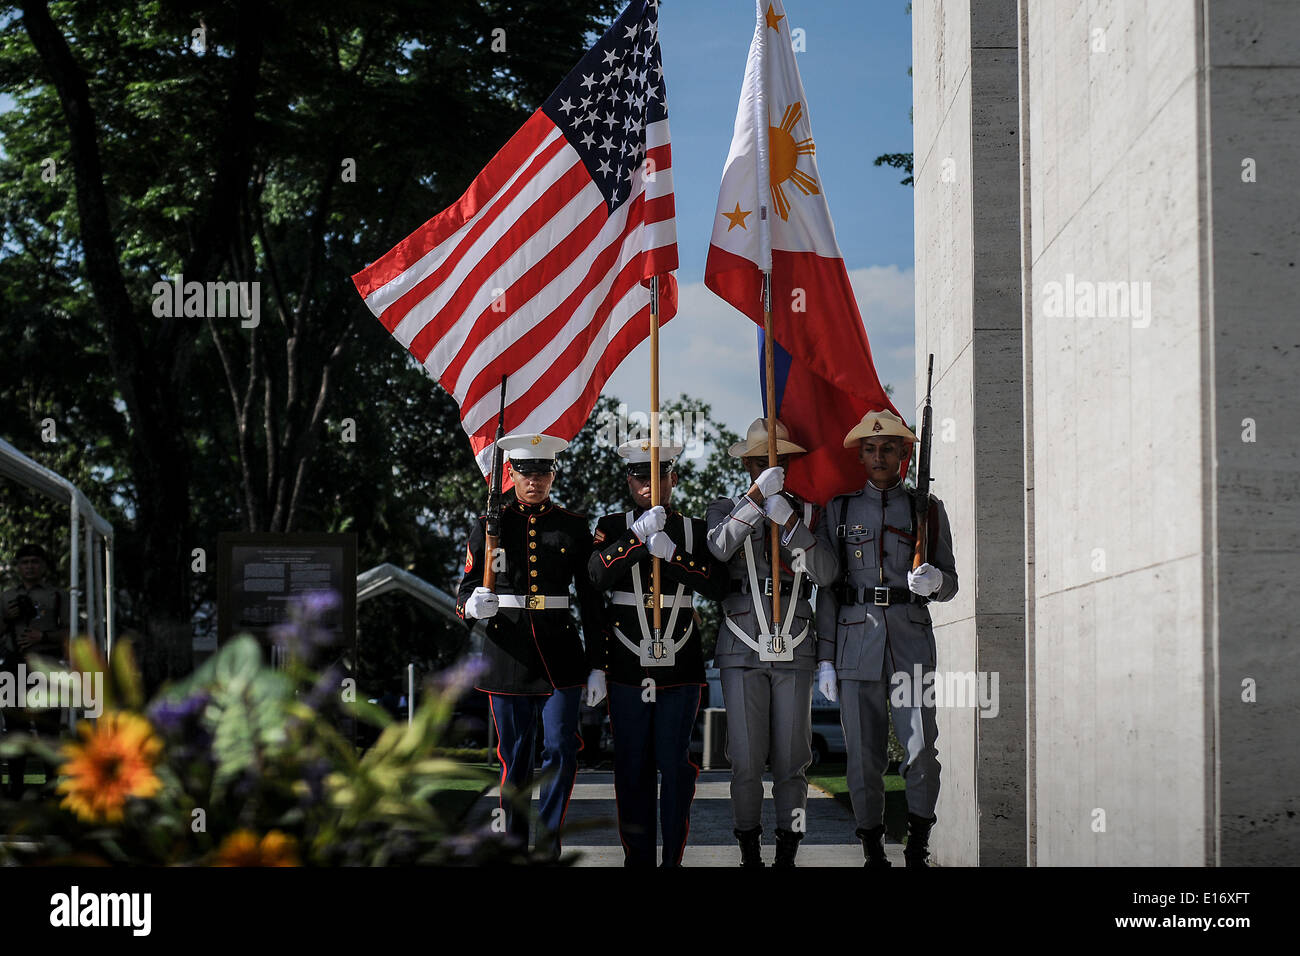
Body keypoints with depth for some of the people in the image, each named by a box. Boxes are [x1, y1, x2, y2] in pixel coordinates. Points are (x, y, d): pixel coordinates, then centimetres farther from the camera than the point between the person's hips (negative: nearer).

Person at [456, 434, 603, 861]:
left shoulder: (574, 528, 6)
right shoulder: (490, 525, 5)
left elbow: (590, 598, 8)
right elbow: (465, 589, 6)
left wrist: (595, 663, 4)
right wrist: (472, 605, -19)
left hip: (559, 652, 0)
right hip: (507, 651, 0)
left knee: (562, 748, -10)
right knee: (515, 755, 5)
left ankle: (548, 843, 1)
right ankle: (515, 845, 17)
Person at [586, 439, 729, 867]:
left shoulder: (696, 530, 8)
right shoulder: (612, 526, 6)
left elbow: (717, 587, -5)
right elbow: (597, 575, -11)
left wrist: (671, 553, -16)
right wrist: (638, 535, -22)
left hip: (680, 668, 0)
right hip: (627, 667, 0)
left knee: (675, 764, 1)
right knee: (632, 767, 4)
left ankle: (674, 858, 7)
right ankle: (637, 857, 11)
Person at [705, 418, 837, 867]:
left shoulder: (806, 513, 11)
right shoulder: (726, 508, 8)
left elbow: (825, 573, -4)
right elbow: (719, 547, -15)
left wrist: (789, 522, -15)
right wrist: (757, 495, -23)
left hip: (794, 649, 1)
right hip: (742, 650, -1)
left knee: (791, 758, 1)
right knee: (746, 760, -3)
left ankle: (788, 852, 8)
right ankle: (749, 852, 8)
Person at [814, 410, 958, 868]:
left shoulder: (927, 509, 10)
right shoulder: (840, 509, 11)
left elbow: (950, 583, 13)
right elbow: (827, 587, 10)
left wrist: (934, 581, -13)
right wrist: (825, 658, 4)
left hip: (911, 640, 0)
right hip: (856, 639, 1)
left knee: (922, 752, -10)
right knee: (863, 757, 0)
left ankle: (918, 848, 6)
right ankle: (873, 852, 10)